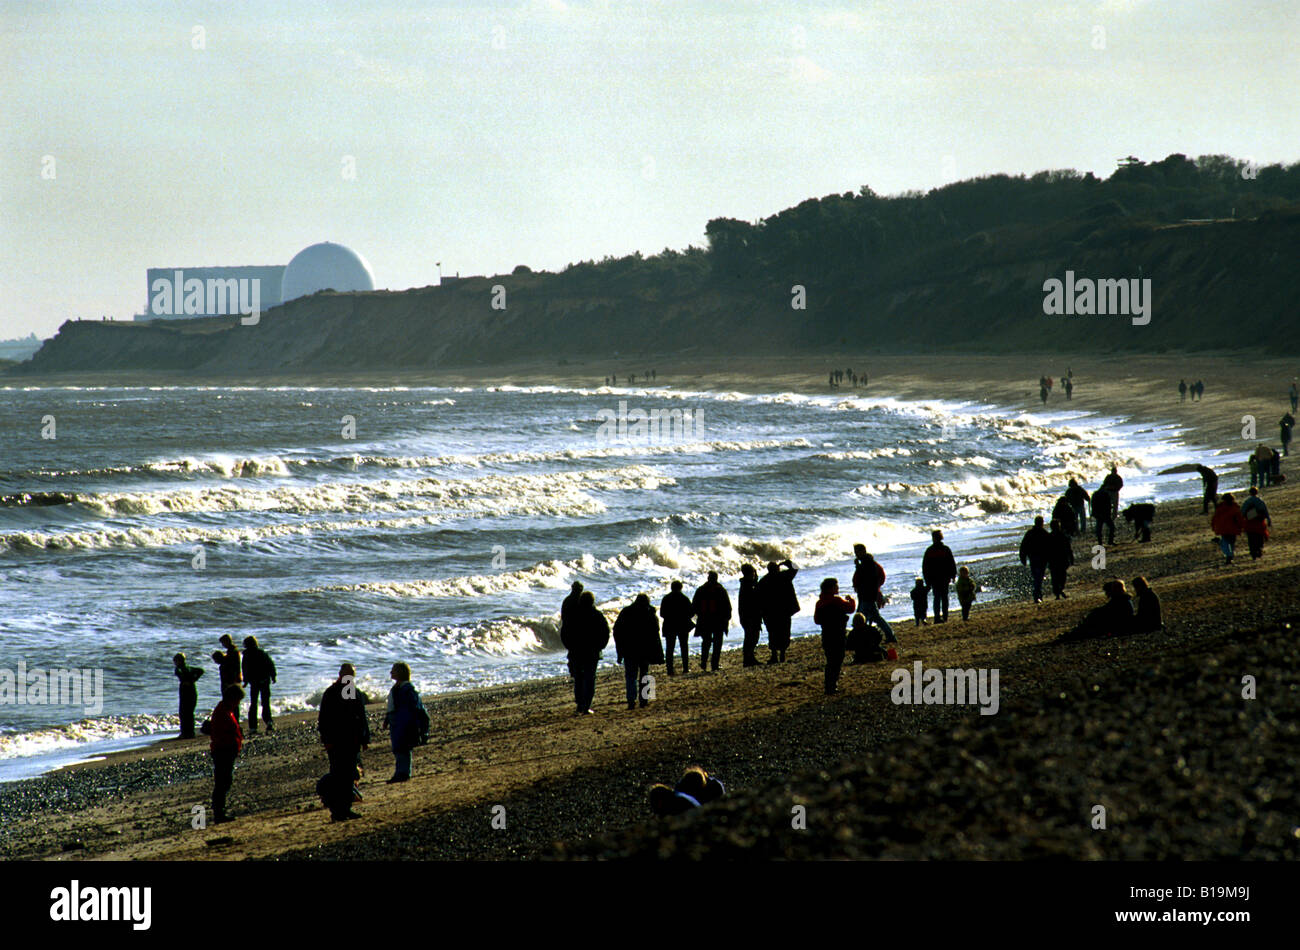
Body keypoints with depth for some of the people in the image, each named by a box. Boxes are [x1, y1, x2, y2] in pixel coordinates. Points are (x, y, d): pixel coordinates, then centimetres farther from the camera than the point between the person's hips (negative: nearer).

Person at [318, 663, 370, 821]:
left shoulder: (356, 694, 13)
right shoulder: (330, 694, -4)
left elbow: (362, 718, 20)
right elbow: (323, 719, -6)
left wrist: (365, 739, 13)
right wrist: (327, 741, -13)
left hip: (352, 742, 6)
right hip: (336, 743, -6)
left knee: (350, 776, 8)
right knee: (338, 775, -8)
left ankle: (346, 808, 14)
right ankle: (335, 811, -7)